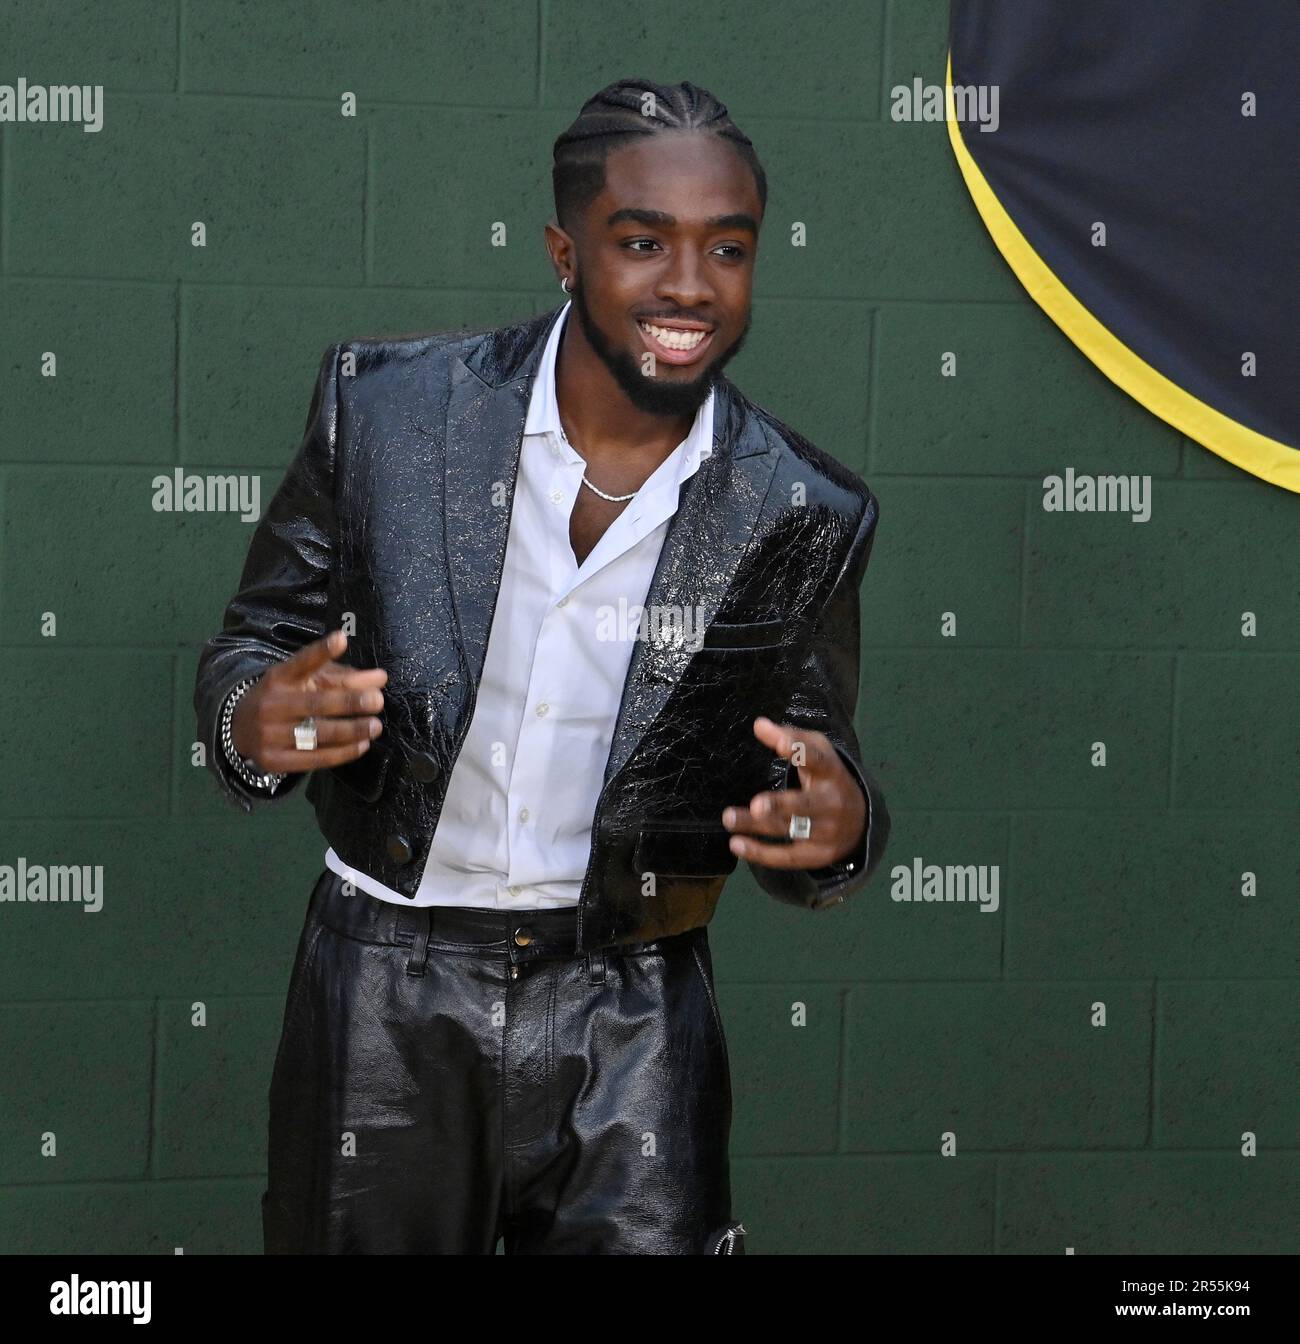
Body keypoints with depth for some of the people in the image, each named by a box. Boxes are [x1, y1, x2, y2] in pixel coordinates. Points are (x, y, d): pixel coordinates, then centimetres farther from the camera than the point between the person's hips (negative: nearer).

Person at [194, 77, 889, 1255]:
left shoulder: (802, 517, -5)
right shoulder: (384, 407, -6)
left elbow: (814, 782, 4)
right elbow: (255, 642, 3)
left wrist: (837, 829, -21)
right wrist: (255, 723, -21)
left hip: (630, 1024, 0)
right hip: (389, 996, 0)